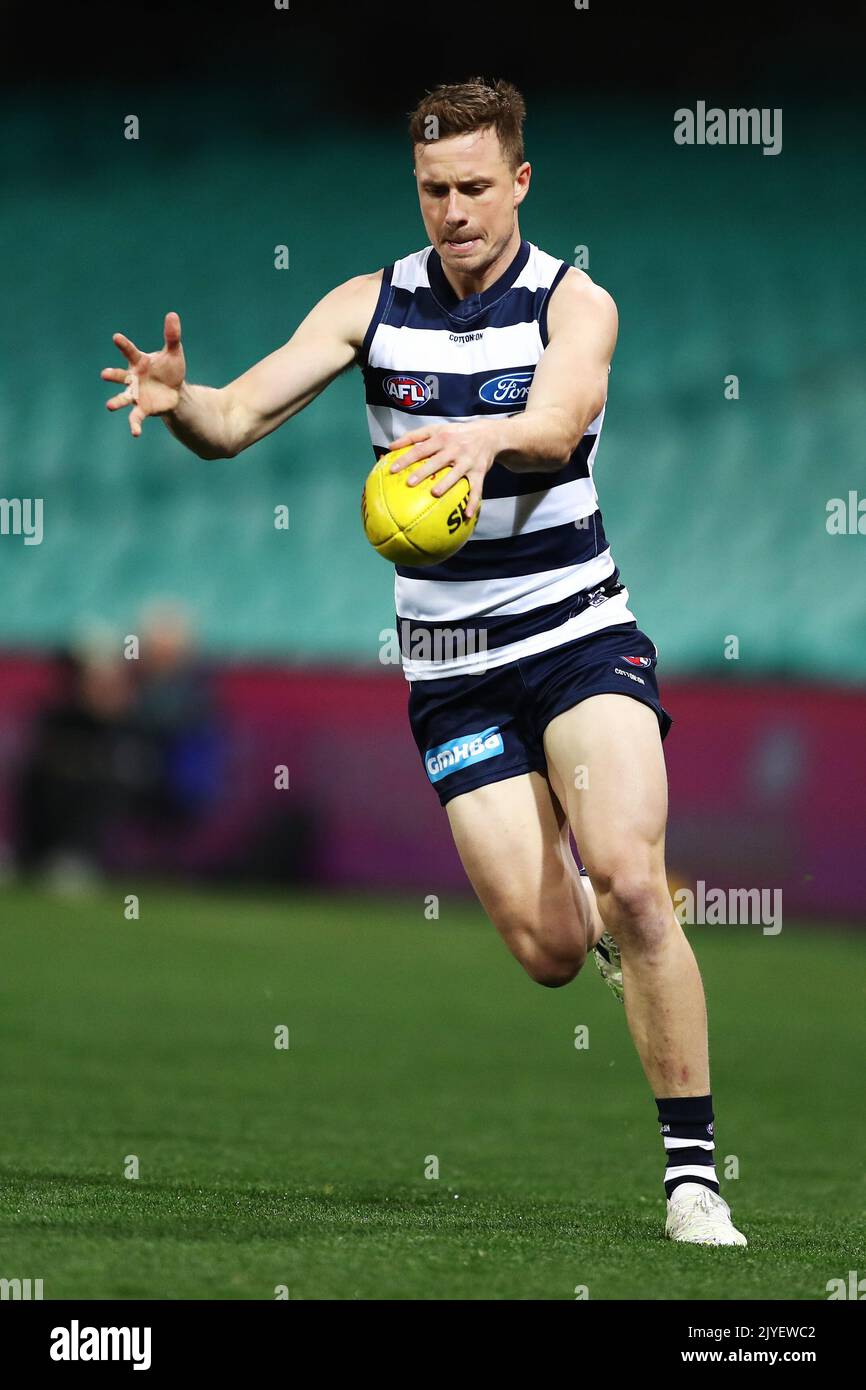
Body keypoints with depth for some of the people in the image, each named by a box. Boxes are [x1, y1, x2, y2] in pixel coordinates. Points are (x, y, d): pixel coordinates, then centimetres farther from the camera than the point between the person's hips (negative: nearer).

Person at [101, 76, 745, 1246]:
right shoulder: (372, 306, 0)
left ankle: (692, 1175, -15)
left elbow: (556, 420, -31)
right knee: (551, 951, -6)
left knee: (629, 882, -24)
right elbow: (239, 418, -9)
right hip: (450, 665, 2)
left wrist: (488, 439, -53)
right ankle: (608, 921, 34)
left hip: (579, 634, -2)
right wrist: (179, 401, -33)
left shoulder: (575, 303, -9)